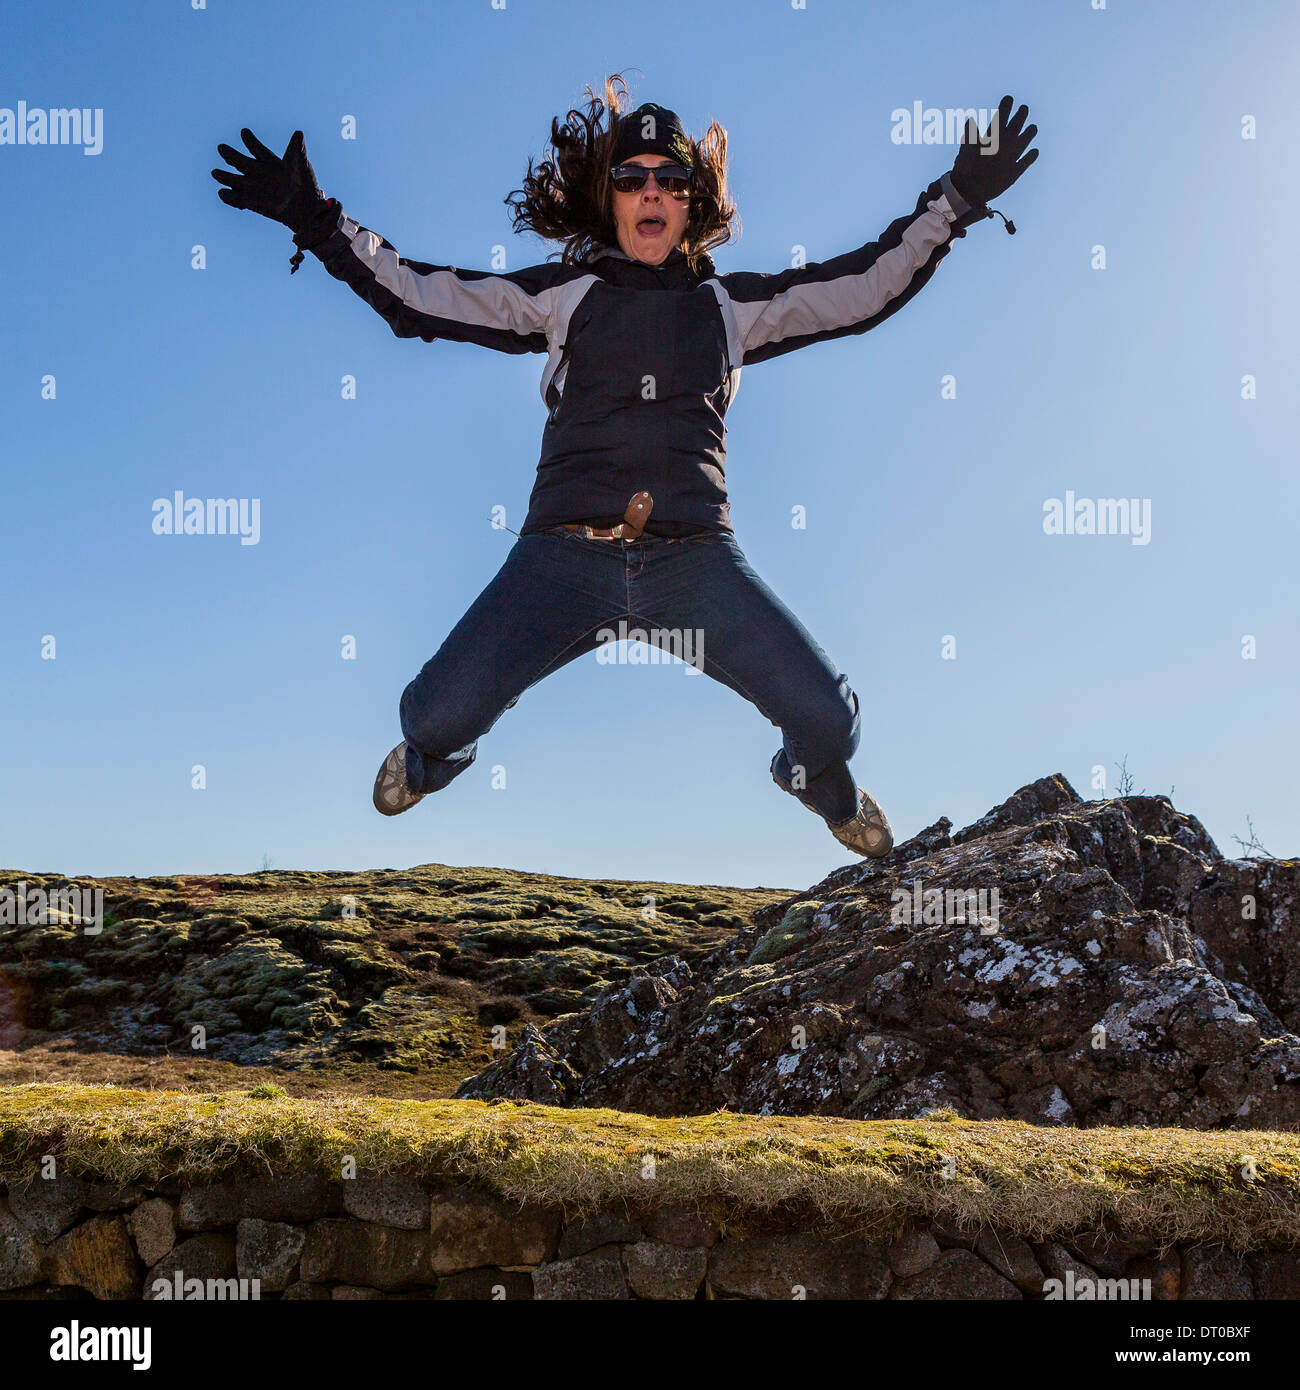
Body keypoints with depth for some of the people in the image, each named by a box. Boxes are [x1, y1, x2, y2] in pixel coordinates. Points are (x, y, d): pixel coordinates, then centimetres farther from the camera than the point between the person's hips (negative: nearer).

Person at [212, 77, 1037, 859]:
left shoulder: (730, 304, 18)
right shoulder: (563, 295, 15)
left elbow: (862, 289, 18)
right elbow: (420, 295, 14)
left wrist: (955, 202, 15)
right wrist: (317, 220, 8)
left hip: (693, 557, 1)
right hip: (566, 554, 0)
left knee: (828, 717, -14)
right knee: (441, 714, -17)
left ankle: (823, 784, 28)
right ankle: (430, 759, 27)